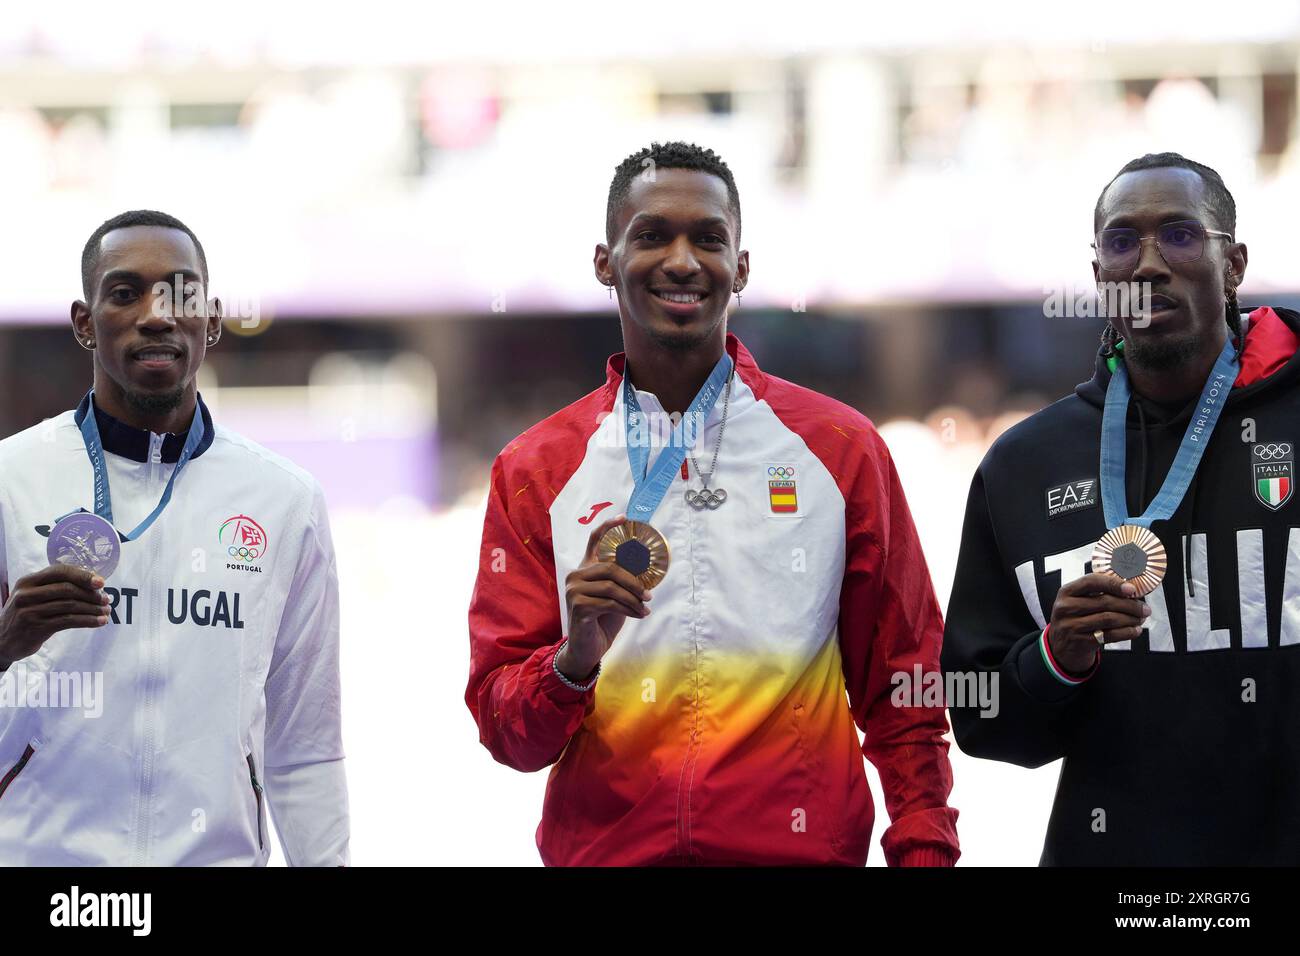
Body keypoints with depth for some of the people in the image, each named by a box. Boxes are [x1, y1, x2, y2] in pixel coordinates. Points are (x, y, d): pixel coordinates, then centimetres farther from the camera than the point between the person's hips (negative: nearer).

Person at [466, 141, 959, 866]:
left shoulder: (840, 448, 1)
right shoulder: (534, 472, 2)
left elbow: (901, 694, 5)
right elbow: (504, 729, -1)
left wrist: (923, 851, -6)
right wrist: (574, 661, -20)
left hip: (803, 847, 0)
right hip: (604, 848, 0)